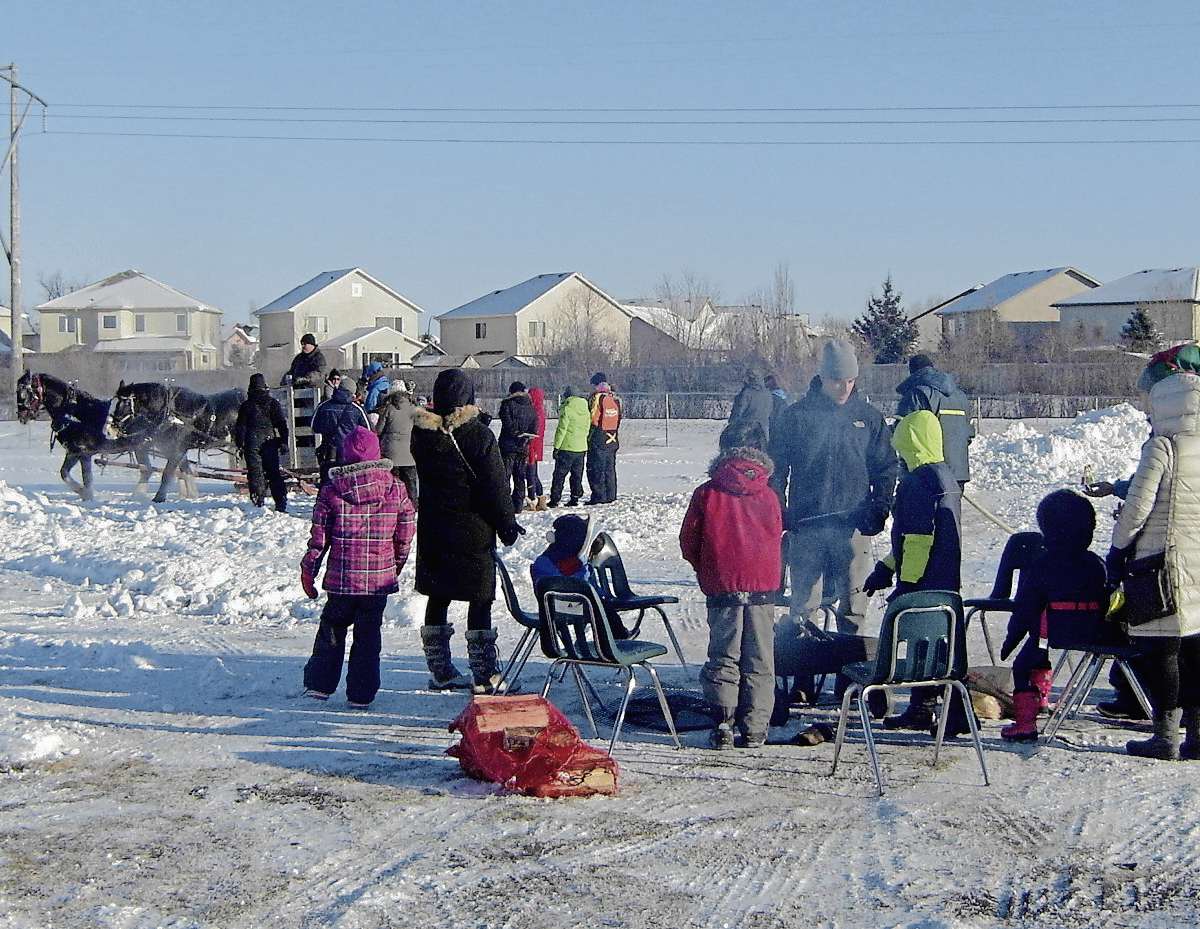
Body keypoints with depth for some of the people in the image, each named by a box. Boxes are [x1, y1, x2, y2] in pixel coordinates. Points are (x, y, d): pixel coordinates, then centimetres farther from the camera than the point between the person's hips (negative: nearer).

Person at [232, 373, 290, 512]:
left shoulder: (246, 405, 2)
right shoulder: (273, 403, 3)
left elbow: (240, 427, 2)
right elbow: (282, 423, 1)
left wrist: (239, 445, 6)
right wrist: (284, 442, 4)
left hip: (252, 444, -1)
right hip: (269, 442, 1)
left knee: (255, 474, 1)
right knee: (274, 473, 6)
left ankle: (258, 503, -7)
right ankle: (281, 504, 1)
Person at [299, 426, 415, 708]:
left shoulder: (331, 491, -7)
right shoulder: (396, 489, -5)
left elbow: (318, 539, -3)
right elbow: (405, 536, 2)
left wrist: (308, 572, 10)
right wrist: (396, 566, 19)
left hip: (341, 578, 0)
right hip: (380, 577, 0)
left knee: (332, 628, 17)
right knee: (368, 634, 9)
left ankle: (319, 683, 21)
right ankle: (361, 694, 11)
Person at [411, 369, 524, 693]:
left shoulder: (422, 434, -2)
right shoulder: (478, 435, -15)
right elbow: (496, 486, -12)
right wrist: (507, 523, -1)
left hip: (433, 530, 5)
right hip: (473, 531, -5)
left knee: (438, 598, 13)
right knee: (480, 600, 2)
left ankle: (440, 671, 20)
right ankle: (485, 675, 2)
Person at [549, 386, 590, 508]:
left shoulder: (567, 409, -12)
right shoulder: (585, 409, 10)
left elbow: (561, 429, -15)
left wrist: (556, 446, -11)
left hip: (567, 447, -6)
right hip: (581, 447, 6)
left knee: (559, 475, -1)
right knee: (577, 475, 13)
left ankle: (555, 499, -2)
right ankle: (575, 498, 14)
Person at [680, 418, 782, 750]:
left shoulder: (707, 493, -2)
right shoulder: (769, 495, 2)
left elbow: (688, 542, 3)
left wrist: (706, 573, 21)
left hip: (722, 586, -1)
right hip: (763, 585, 1)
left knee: (723, 657, 7)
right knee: (759, 661, 8)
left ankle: (723, 723, 0)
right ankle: (754, 729, 8)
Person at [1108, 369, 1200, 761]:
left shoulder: (1162, 447, -12)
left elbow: (1138, 504, -13)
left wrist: (1119, 547, -1)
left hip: (1164, 561, -6)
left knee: (1161, 650, 0)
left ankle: (1165, 735, 1)